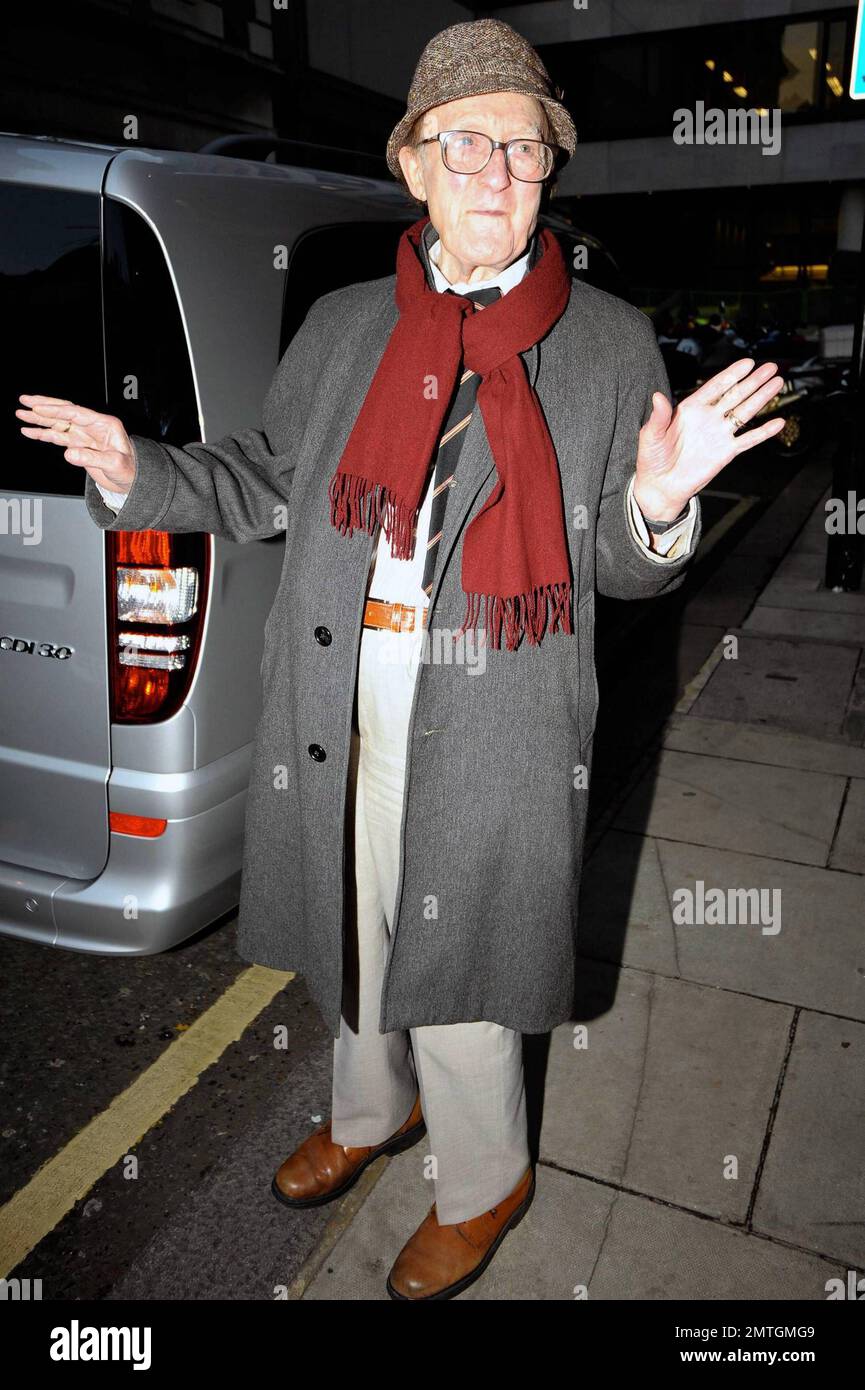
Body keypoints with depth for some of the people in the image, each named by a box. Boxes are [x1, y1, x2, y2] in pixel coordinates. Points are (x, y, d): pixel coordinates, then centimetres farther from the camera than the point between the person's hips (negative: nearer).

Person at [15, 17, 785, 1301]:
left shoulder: (612, 343, -1)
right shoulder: (342, 326, 7)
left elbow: (620, 567, -1)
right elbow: (267, 478, 14)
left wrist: (656, 507, -24)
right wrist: (136, 472, 0)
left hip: (490, 733, -3)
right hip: (341, 714, 4)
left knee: (455, 961, 10)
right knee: (355, 929, 22)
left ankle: (485, 1182, 41)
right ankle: (372, 1111, 53)